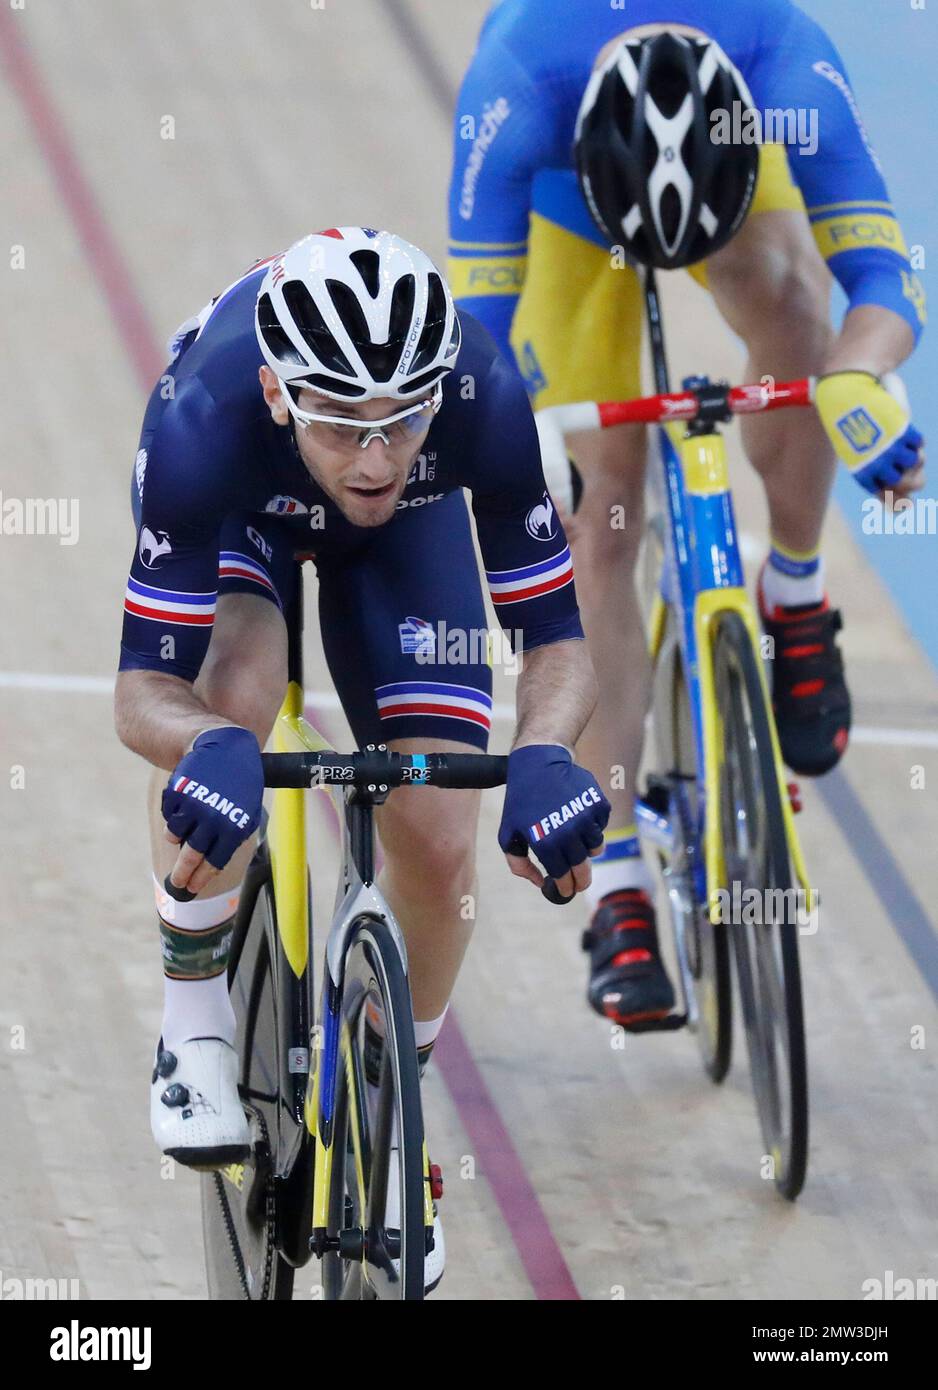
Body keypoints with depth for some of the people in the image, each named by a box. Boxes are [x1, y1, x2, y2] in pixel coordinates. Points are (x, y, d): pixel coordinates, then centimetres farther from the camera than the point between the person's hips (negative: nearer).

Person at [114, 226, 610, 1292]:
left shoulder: (483, 398, -40)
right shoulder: (205, 421, -43)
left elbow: (555, 636, -31)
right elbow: (145, 687, -40)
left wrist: (542, 753, -53)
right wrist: (209, 749, -63)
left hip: (409, 528, 2)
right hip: (237, 506, -1)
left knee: (438, 846, -11)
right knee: (231, 692, -34)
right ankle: (194, 1025, -11)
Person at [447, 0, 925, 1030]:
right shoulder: (516, 88, -42)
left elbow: (885, 280, -39)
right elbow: (480, 324, -37)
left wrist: (859, 384, -60)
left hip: (734, 158, 1)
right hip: (568, 196, -1)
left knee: (783, 296, -34)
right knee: (603, 514, -10)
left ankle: (795, 605, -6)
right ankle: (618, 897, -5)